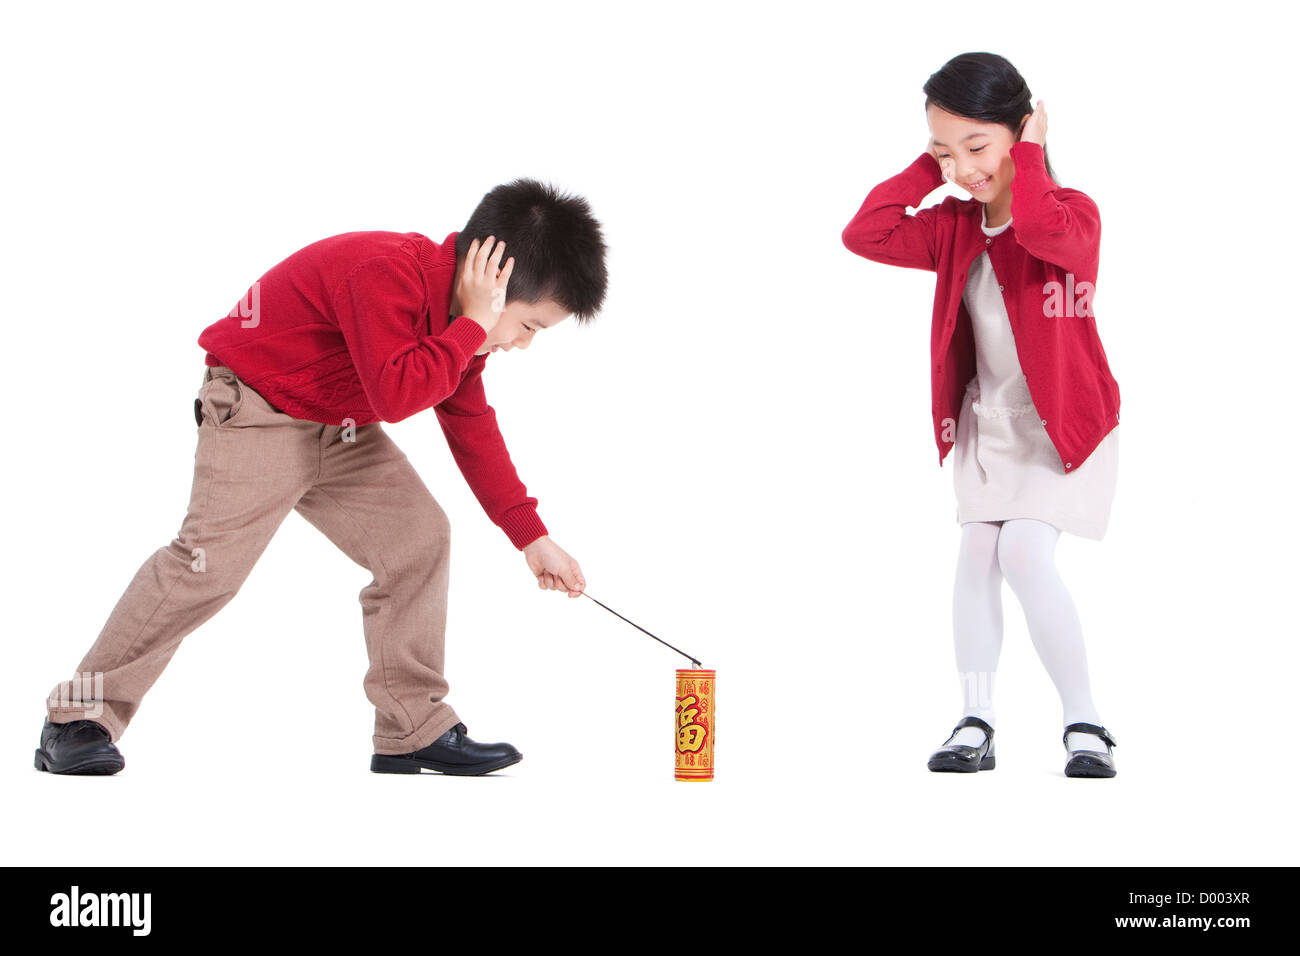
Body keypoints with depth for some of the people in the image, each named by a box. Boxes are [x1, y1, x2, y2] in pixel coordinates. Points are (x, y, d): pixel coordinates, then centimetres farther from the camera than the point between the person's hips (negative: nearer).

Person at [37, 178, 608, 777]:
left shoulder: (460, 320, 1)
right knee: (209, 560, -18)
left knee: (419, 538, -2)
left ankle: (414, 733, 3)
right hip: (257, 411, -9)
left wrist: (532, 536, 7)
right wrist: (471, 325, -32)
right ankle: (79, 718, -6)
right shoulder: (385, 273, -29)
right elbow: (395, 394, -40)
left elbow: (472, 427, 10)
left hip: (341, 429, 9)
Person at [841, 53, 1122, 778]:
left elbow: (1043, 230, -40)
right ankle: (976, 723, 4)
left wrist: (1029, 154, -25)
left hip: (1064, 421, -5)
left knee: (1025, 553, -17)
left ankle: (1085, 724, -7)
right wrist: (927, 166, -7)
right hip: (986, 419, 6)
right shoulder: (952, 226, 1)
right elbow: (864, 234, -8)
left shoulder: (1073, 214, -16)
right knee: (978, 551, -3)